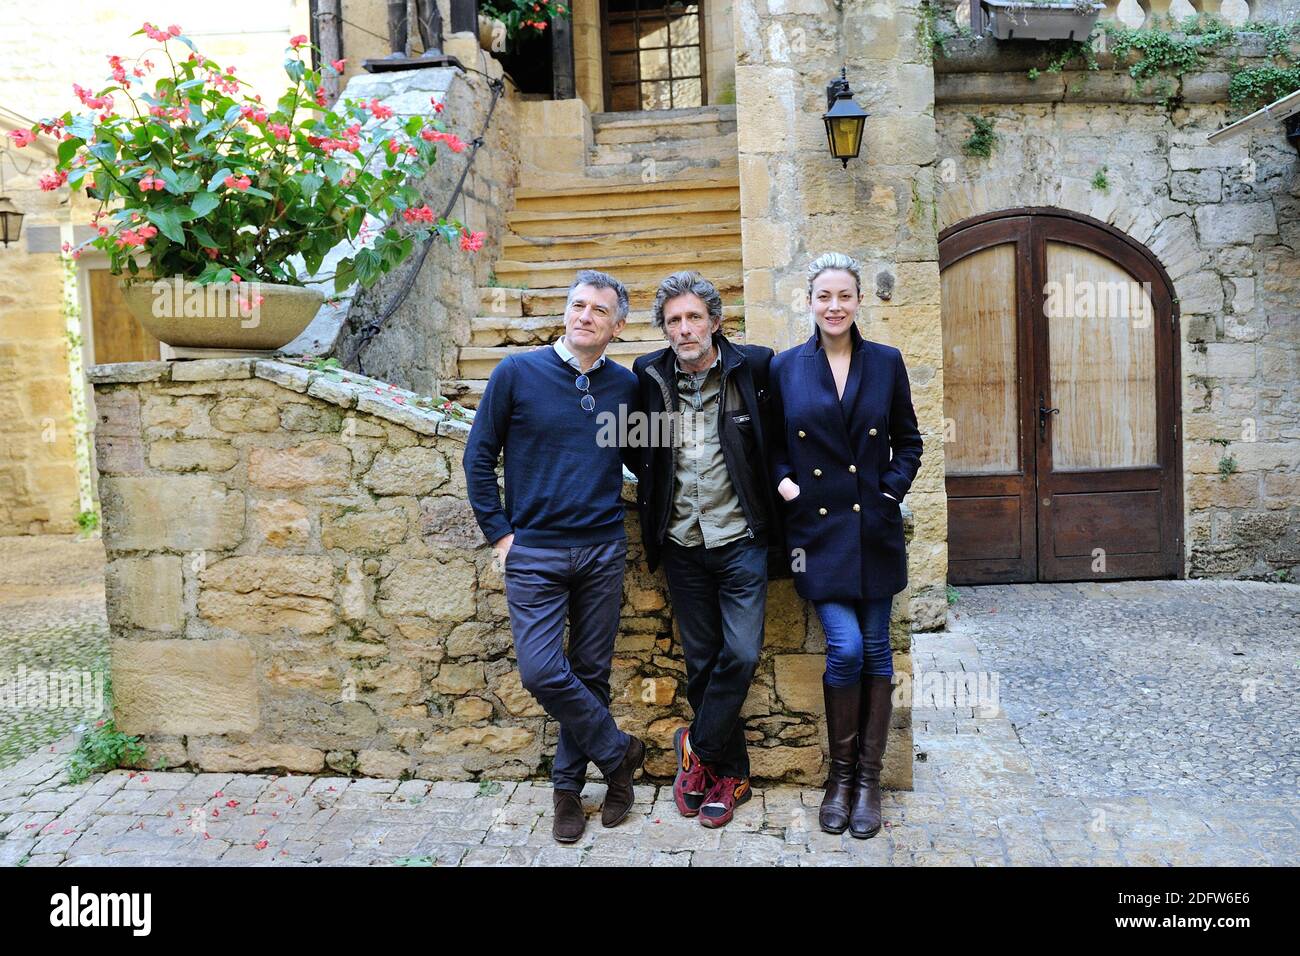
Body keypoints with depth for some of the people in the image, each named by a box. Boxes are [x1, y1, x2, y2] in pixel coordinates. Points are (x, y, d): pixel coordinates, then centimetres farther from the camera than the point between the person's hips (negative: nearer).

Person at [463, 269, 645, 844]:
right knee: (542, 672, -9)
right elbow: (479, 457, 1)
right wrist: (499, 533, -3)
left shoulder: (624, 385, 3)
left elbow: (638, 461, 15)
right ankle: (618, 753, 15)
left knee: (591, 673, 9)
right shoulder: (517, 373, -3)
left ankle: (569, 784, 28)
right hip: (535, 552, -2)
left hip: (603, 550, 2)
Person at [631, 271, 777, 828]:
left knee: (741, 654, -7)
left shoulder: (752, 367, -5)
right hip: (682, 546, 2)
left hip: (740, 539, -2)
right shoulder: (649, 376, 1)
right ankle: (730, 771, 25)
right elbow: (637, 448, 15)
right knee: (701, 662, 10)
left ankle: (697, 749, 16)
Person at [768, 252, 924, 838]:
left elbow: (908, 440, 11)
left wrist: (893, 486, -3)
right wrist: (783, 480, -7)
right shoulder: (785, 368, 3)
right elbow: (772, 443, 11)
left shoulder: (886, 363, 5)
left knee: (875, 649, 6)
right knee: (845, 647, -11)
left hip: (874, 526, 2)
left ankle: (868, 777, 20)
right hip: (818, 527, -1)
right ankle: (840, 774, 11)